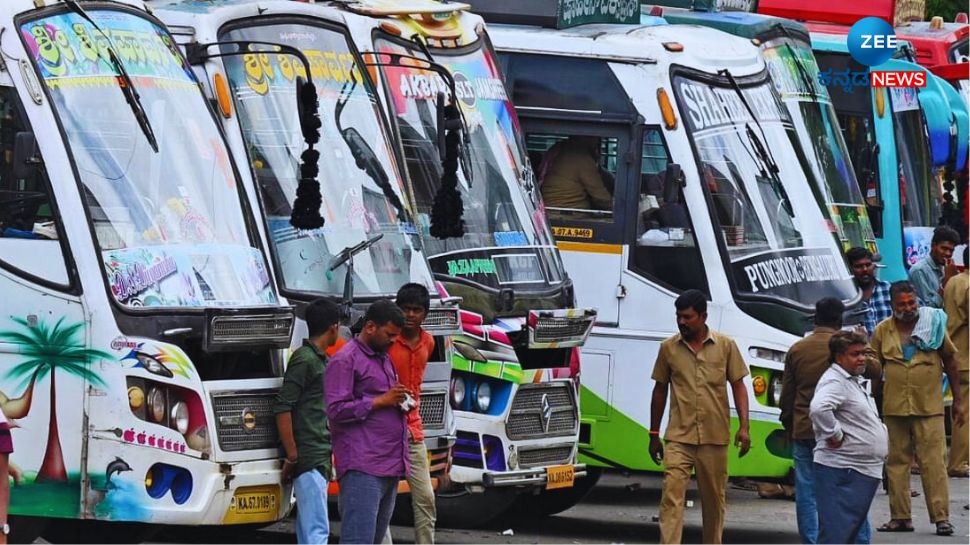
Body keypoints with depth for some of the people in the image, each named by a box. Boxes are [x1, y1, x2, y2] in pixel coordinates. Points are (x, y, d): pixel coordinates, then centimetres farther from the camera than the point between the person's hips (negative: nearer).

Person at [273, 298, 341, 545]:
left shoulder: (319, 359, 16)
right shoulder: (304, 359, -12)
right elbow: (282, 408, -17)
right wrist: (292, 456, -17)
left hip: (319, 457, 10)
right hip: (309, 459, -10)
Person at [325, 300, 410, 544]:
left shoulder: (384, 360, 24)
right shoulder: (345, 360, -4)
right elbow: (336, 410, -13)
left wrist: (400, 401, 15)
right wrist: (382, 401, -13)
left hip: (390, 466, 9)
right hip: (362, 468, -9)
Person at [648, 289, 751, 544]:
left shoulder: (725, 346, 2)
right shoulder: (669, 348, 4)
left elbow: (738, 386, 4)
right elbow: (660, 390, 12)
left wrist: (744, 427, -7)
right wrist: (654, 435, 12)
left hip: (715, 438, 0)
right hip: (679, 438, 0)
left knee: (714, 499, 10)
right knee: (672, 496, -13)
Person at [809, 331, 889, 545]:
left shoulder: (854, 381, 20)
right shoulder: (834, 381, -14)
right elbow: (818, 408, -34)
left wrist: (882, 431, 20)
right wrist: (834, 435, -24)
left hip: (864, 471, 10)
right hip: (842, 471, -10)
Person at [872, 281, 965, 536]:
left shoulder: (934, 324, 2)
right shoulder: (882, 331, 4)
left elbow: (950, 360, 9)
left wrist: (957, 400, 8)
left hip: (929, 407, -2)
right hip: (894, 407, 2)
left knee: (934, 462, -7)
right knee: (896, 462, 5)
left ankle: (941, 517, -7)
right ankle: (900, 517, 10)